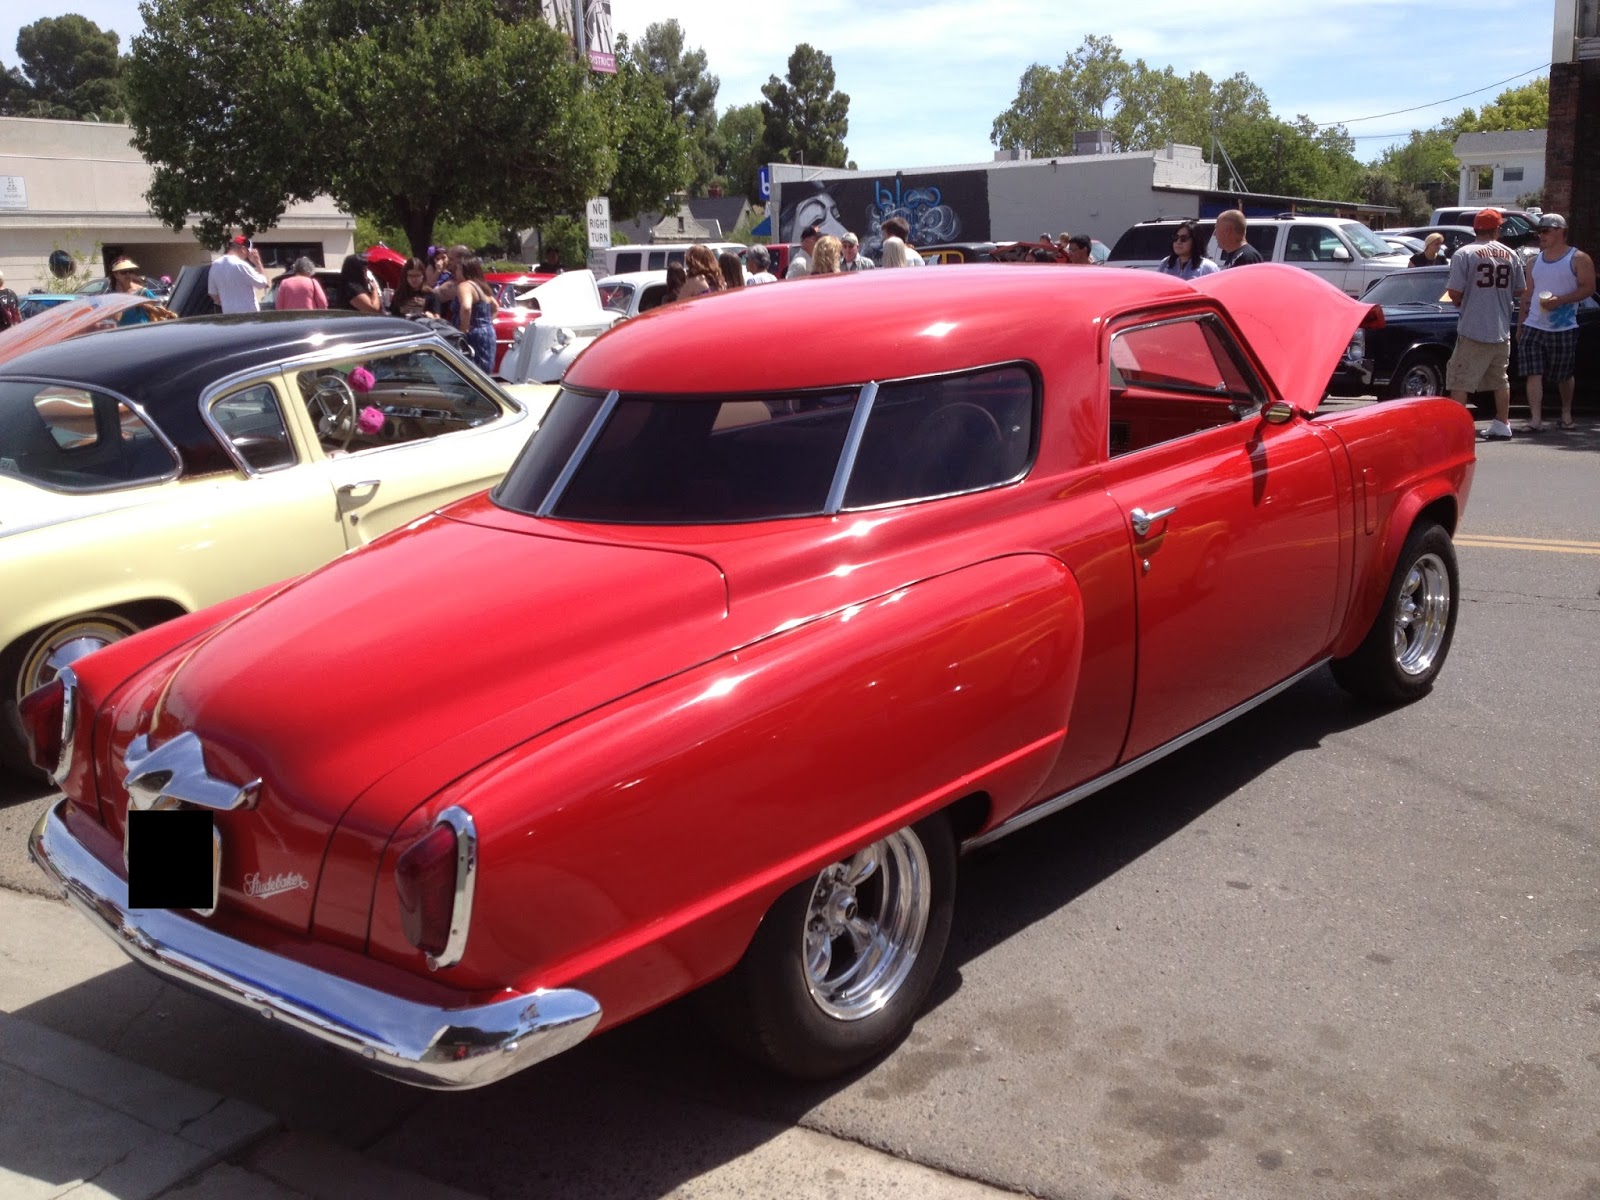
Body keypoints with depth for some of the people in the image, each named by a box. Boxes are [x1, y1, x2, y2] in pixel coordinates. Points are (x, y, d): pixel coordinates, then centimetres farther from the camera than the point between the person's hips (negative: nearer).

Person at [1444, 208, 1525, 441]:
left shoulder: (1464, 254, -10)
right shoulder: (1511, 255, 6)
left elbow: (1454, 293, -13)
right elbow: (1519, 290, 13)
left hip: (1473, 329, -5)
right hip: (1502, 330, 5)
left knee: (1460, 381, -1)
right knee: (1500, 380, 17)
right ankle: (1502, 425, 24)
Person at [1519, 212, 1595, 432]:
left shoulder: (1578, 259, -1)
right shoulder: (1536, 260, 14)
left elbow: (1588, 288, -9)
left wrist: (1560, 300, -22)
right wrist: (1521, 325, 13)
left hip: (1564, 329, -3)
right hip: (1533, 327, 3)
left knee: (1564, 376, 9)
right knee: (1533, 374, -9)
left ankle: (1566, 414, 28)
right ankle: (1536, 419, -13)